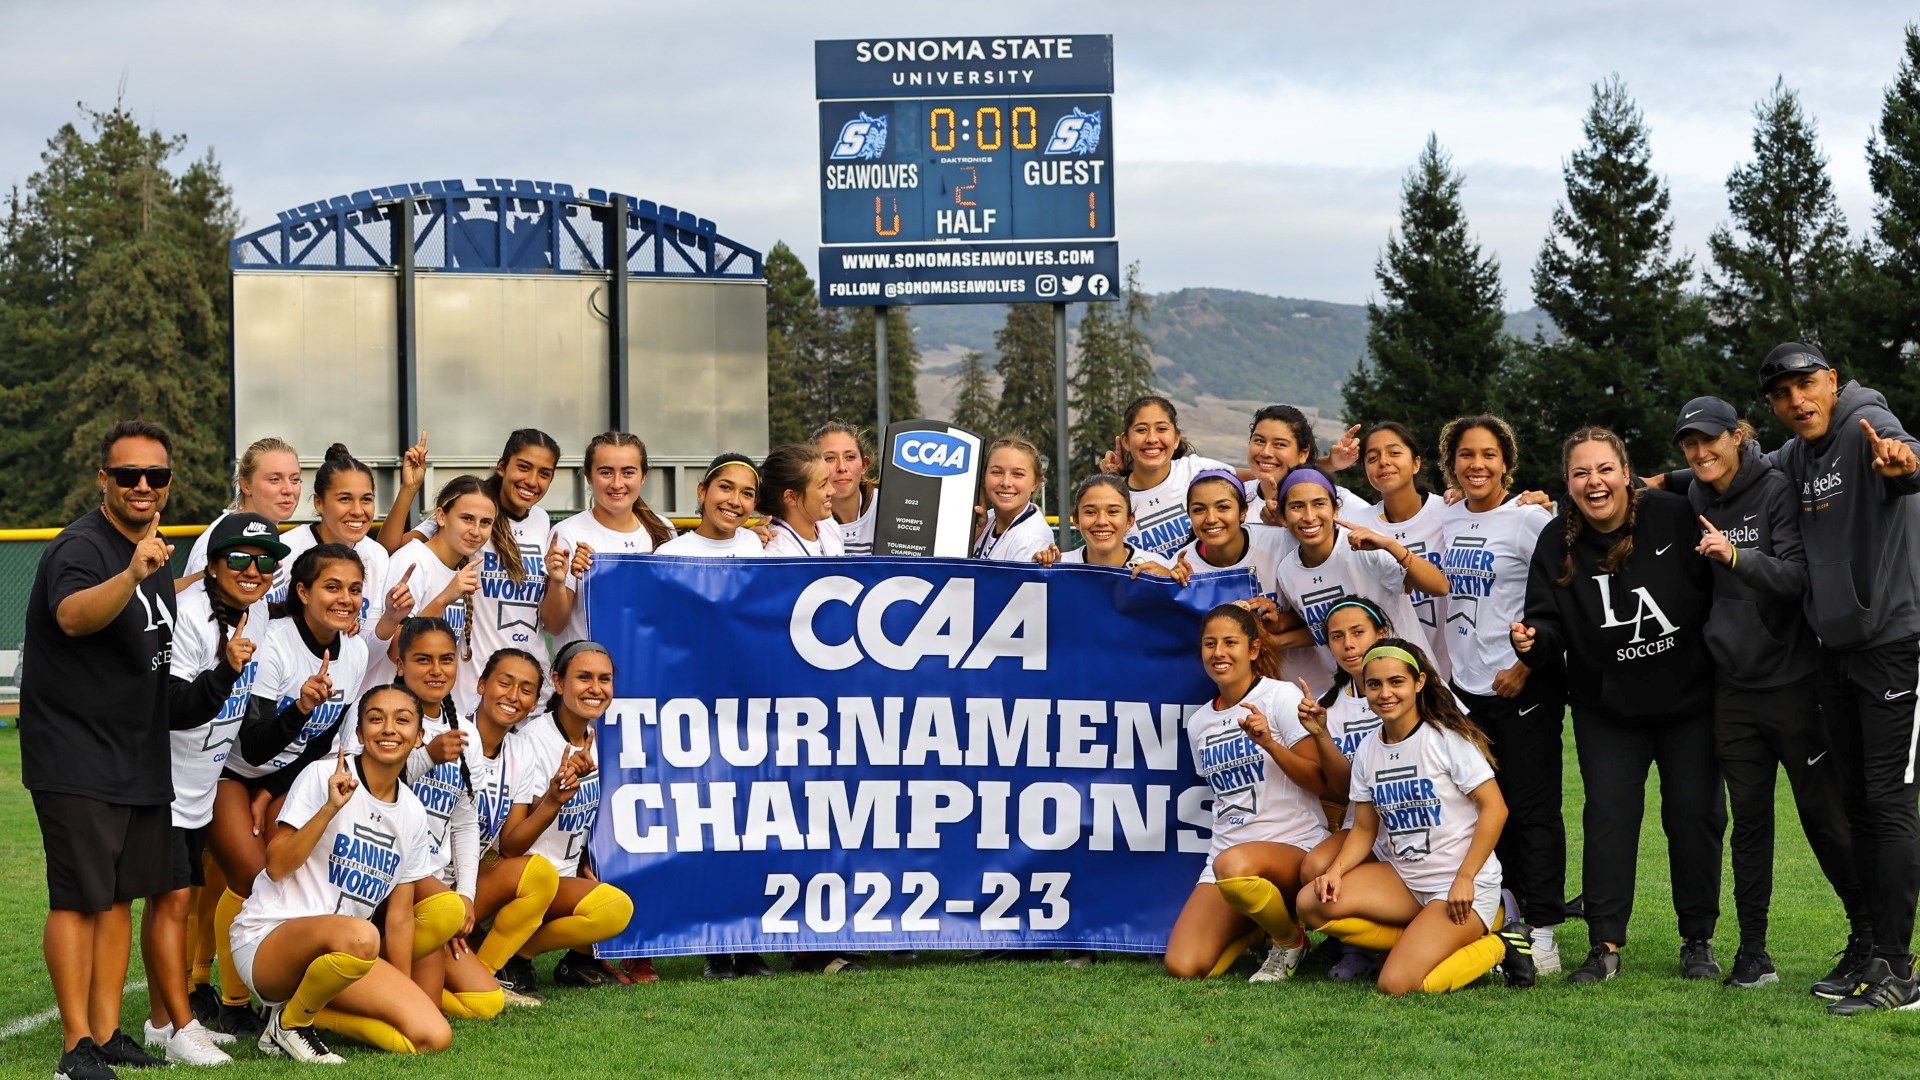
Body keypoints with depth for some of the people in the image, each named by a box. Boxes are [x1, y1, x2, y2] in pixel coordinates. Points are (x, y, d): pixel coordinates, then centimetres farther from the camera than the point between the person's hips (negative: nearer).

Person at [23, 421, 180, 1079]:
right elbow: (73, 615, -37)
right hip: (75, 758, -8)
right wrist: (132, 574, -53)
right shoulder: (80, 547, -15)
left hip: (140, 757, 8)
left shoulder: (154, 551, 11)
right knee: (80, 897, -7)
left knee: (121, 895, 10)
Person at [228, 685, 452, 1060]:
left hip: (337, 950, 6)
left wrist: (403, 995, 9)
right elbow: (276, 866, -14)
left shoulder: (412, 814, 9)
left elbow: (399, 915, 12)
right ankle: (289, 1023, -11)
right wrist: (330, 808, -25)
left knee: (434, 1038, -14)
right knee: (359, 935, -40)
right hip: (268, 939, -6)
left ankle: (311, 1011, 6)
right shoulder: (323, 775, -8)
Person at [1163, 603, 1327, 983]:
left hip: (1295, 846, -5)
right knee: (1183, 967, -15)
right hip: (1226, 851, 5)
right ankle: (1259, 927, 16)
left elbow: (1319, 781, -10)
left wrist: (1269, 743, -21)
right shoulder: (1198, 723, 13)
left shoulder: (1280, 696, -4)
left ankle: (1290, 938, -8)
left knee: (1233, 865, -41)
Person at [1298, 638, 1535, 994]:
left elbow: (1494, 808, -13)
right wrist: (1337, 870, -10)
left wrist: (1464, 879, -19)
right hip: (1402, 879, 7)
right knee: (1313, 903, -15)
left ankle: (1498, 945, 1)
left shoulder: (1447, 737, -12)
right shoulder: (1368, 751, 6)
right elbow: (1364, 828, 10)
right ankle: (1425, 940, -1)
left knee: (1396, 984, -24)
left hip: (1464, 885, -7)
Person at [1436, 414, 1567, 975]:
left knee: (1533, 808, -3)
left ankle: (1542, 930, 0)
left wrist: (1524, 667, -15)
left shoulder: (1530, 519, -8)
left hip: (1523, 685, -6)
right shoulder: (1446, 520, 11)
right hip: (1465, 685, 6)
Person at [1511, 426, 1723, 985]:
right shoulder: (1556, 544, -5)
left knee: (1694, 814, 3)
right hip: (1606, 708, 1)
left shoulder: (1675, 517, -12)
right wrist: (1533, 642, -25)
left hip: (1689, 699, -1)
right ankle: (1604, 945, 1)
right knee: (1609, 814, -4)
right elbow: (1551, 628, -6)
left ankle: (1698, 940, 17)